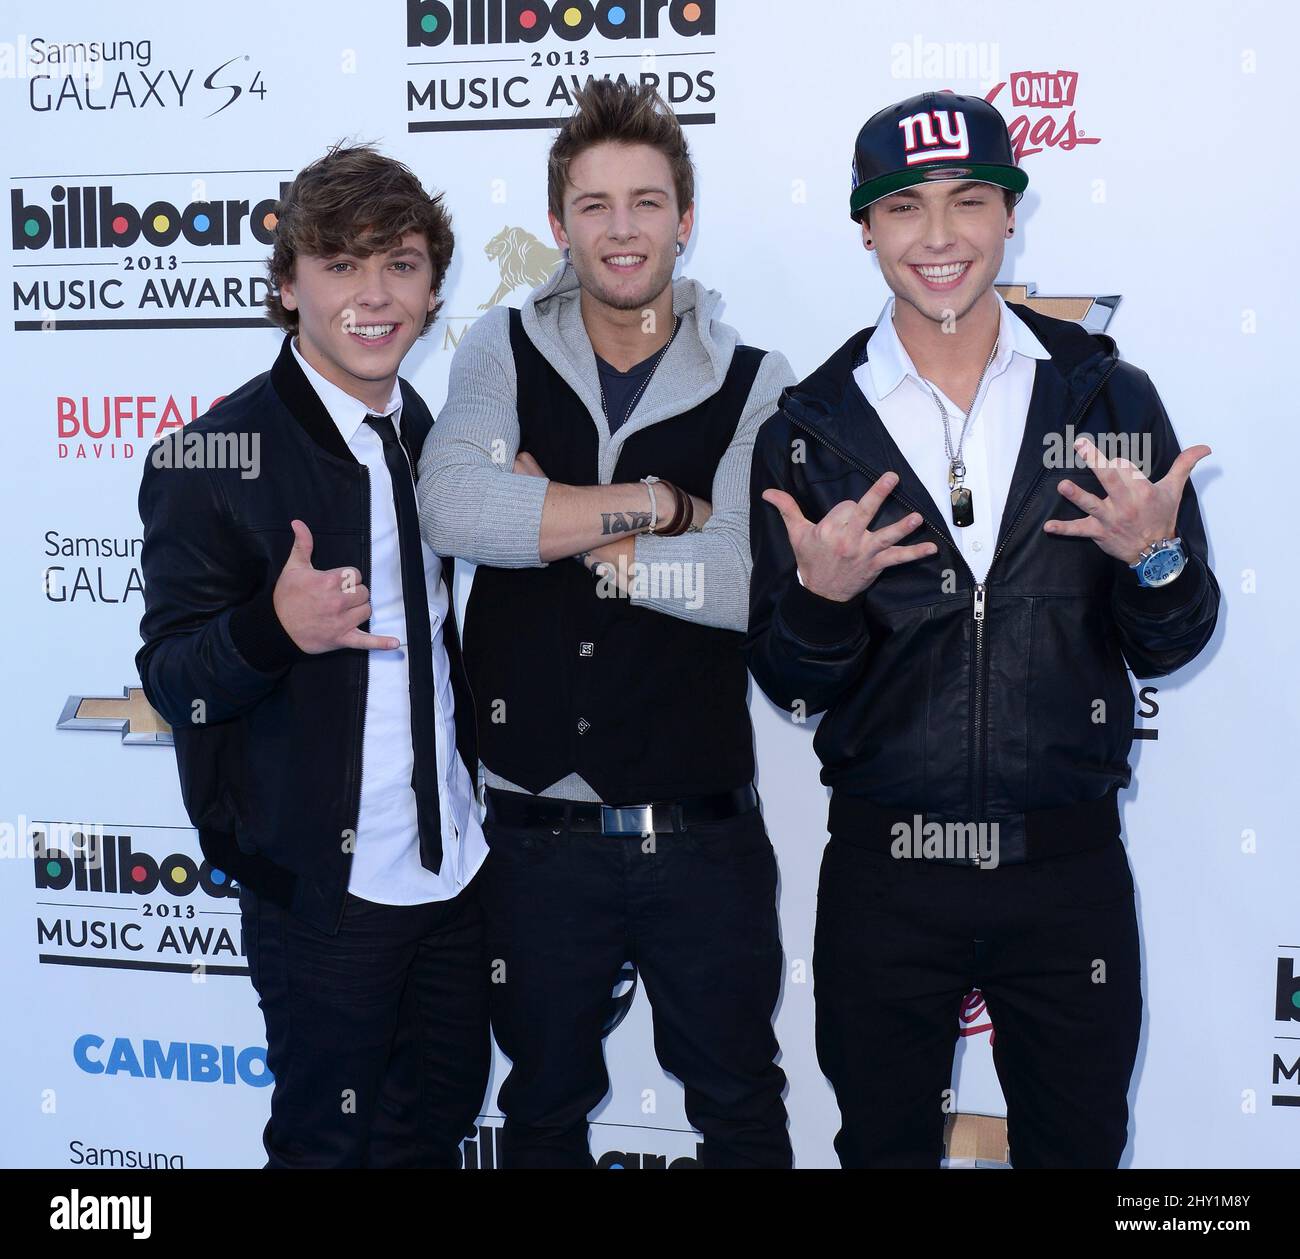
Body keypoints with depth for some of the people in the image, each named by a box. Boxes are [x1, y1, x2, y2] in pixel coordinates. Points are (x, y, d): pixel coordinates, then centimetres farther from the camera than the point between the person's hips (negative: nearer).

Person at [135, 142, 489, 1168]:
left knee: (440, 1123, 18)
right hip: (320, 884, -6)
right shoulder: (214, 457, -14)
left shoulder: (426, 434, 7)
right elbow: (173, 680, -14)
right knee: (332, 1142, 10)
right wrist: (276, 627, -33)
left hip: (452, 863, 6)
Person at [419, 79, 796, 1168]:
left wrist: (562, 526, -14)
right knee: (543, 1106, 21)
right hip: (538, 825, 1)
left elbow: (759, 580, -17)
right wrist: (657, 504, -15)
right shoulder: (502, 353, 1)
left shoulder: (756, 384, -2)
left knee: (741, 1110, 16)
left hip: (702, 831, -1)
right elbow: (454, 508, -19)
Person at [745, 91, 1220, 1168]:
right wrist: (823, 594, -21)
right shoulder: (811, 430, -2)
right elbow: (790, 689, -1)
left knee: (1076, 1143, 16)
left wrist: (1155, 558, -18)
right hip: (883, 869, 0)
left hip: (1068, 868, 1)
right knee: (885, 1145, 17)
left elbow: (1169, 648, 3)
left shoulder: (1109, 398, 0)